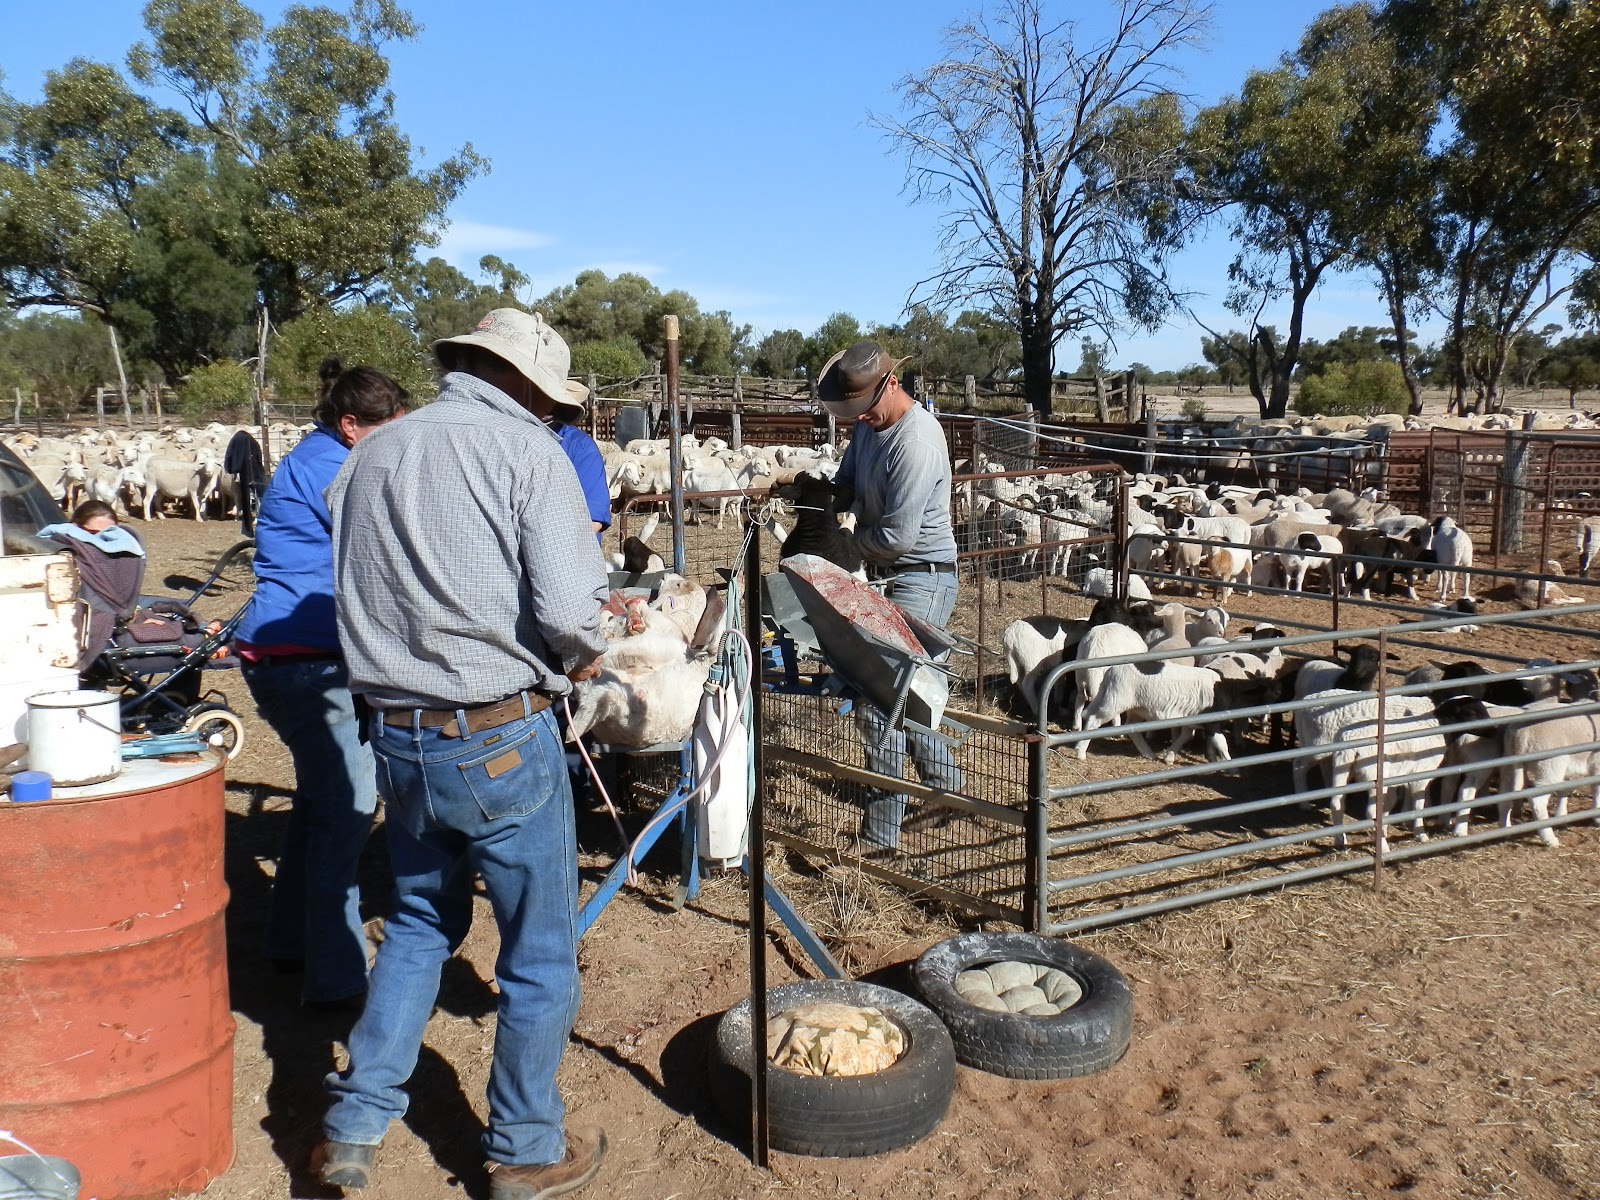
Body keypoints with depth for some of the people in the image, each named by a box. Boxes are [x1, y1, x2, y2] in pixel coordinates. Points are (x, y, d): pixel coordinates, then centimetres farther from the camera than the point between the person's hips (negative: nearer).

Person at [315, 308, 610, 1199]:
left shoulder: (370, 457, 7)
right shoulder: (527, 451, -11)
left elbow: (360, 594, 9)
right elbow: (568, 608, -19)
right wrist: (582, 657, 1)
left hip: (399, 734, 6)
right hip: (500, 740, -6)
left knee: (422, 921, 26)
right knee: (540, 950, 12)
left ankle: (356, 1126, 30)